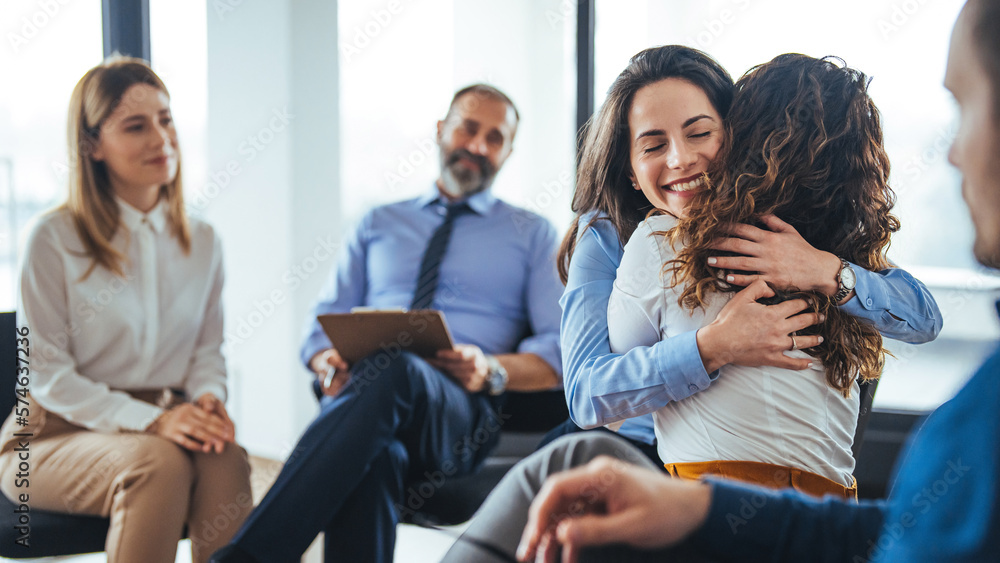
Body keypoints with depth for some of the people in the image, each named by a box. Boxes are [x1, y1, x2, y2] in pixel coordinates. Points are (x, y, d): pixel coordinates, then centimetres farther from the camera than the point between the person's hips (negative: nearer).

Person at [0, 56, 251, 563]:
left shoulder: (202, 242, 10)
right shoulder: (53, 239, -6)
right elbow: (46, 373, -8)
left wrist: (209, 399, -12)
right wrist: (149, 421, -20)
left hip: (166, 422, 4)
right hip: (57, 435, -4)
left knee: (226, 458, -31)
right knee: (158, 462, -36)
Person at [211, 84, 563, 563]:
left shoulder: (533, 235, 20)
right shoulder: (378, 224, 27)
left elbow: (560, 357, 11)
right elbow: (321, 329, 22)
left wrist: (493, 371, -11)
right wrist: (330, 363, -5)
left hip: (459, 414, -2)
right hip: (360, 393, 2)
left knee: (392, 369, -39)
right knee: (373, 458, -39)